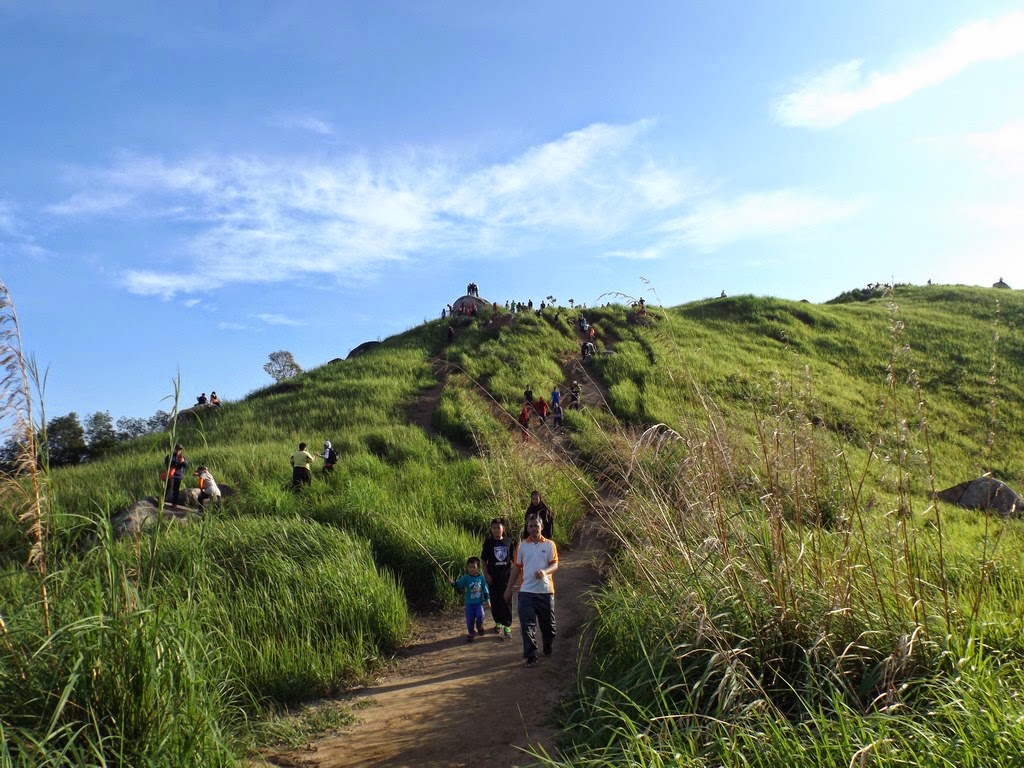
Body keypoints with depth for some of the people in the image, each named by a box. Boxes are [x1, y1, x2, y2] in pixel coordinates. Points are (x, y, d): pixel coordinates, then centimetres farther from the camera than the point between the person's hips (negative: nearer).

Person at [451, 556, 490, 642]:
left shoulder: (481, 577, -3)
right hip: (469, 603, 0)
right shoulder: (466, 577, -7)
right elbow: (458, 585, -15)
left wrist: (487, 599, 3)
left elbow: (485, 589, 4)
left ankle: (480, 627, 16)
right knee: (470, 619, 4)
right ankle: (470, 633, 23)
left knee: (480, 615, -16)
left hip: (479, 602, 0)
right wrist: (453, 583, -35)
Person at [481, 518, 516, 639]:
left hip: (506, 576, 0)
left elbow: (514, 558, 6)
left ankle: (507, 626, 6)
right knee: (495, 601, 9)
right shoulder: (488, 542, -3)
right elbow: (484, 560, 1)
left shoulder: (508, 542, 0)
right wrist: (486, 574, -5)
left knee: (506, 601, 0)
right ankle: (498, 622, 28)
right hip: (493, 577, 0)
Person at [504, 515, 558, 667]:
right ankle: (531, 656, 1)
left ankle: (547, 648, 36)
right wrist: (509, 588, 12)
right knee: (527, 625, -5)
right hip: (526, 591, 1)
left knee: (547, 623, 11)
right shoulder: (522, 546, 8)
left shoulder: (549, 545, 3)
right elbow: (516, 567, 13)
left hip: (545, 590, 0)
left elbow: (555, 564, -5)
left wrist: (545, 571, -27)